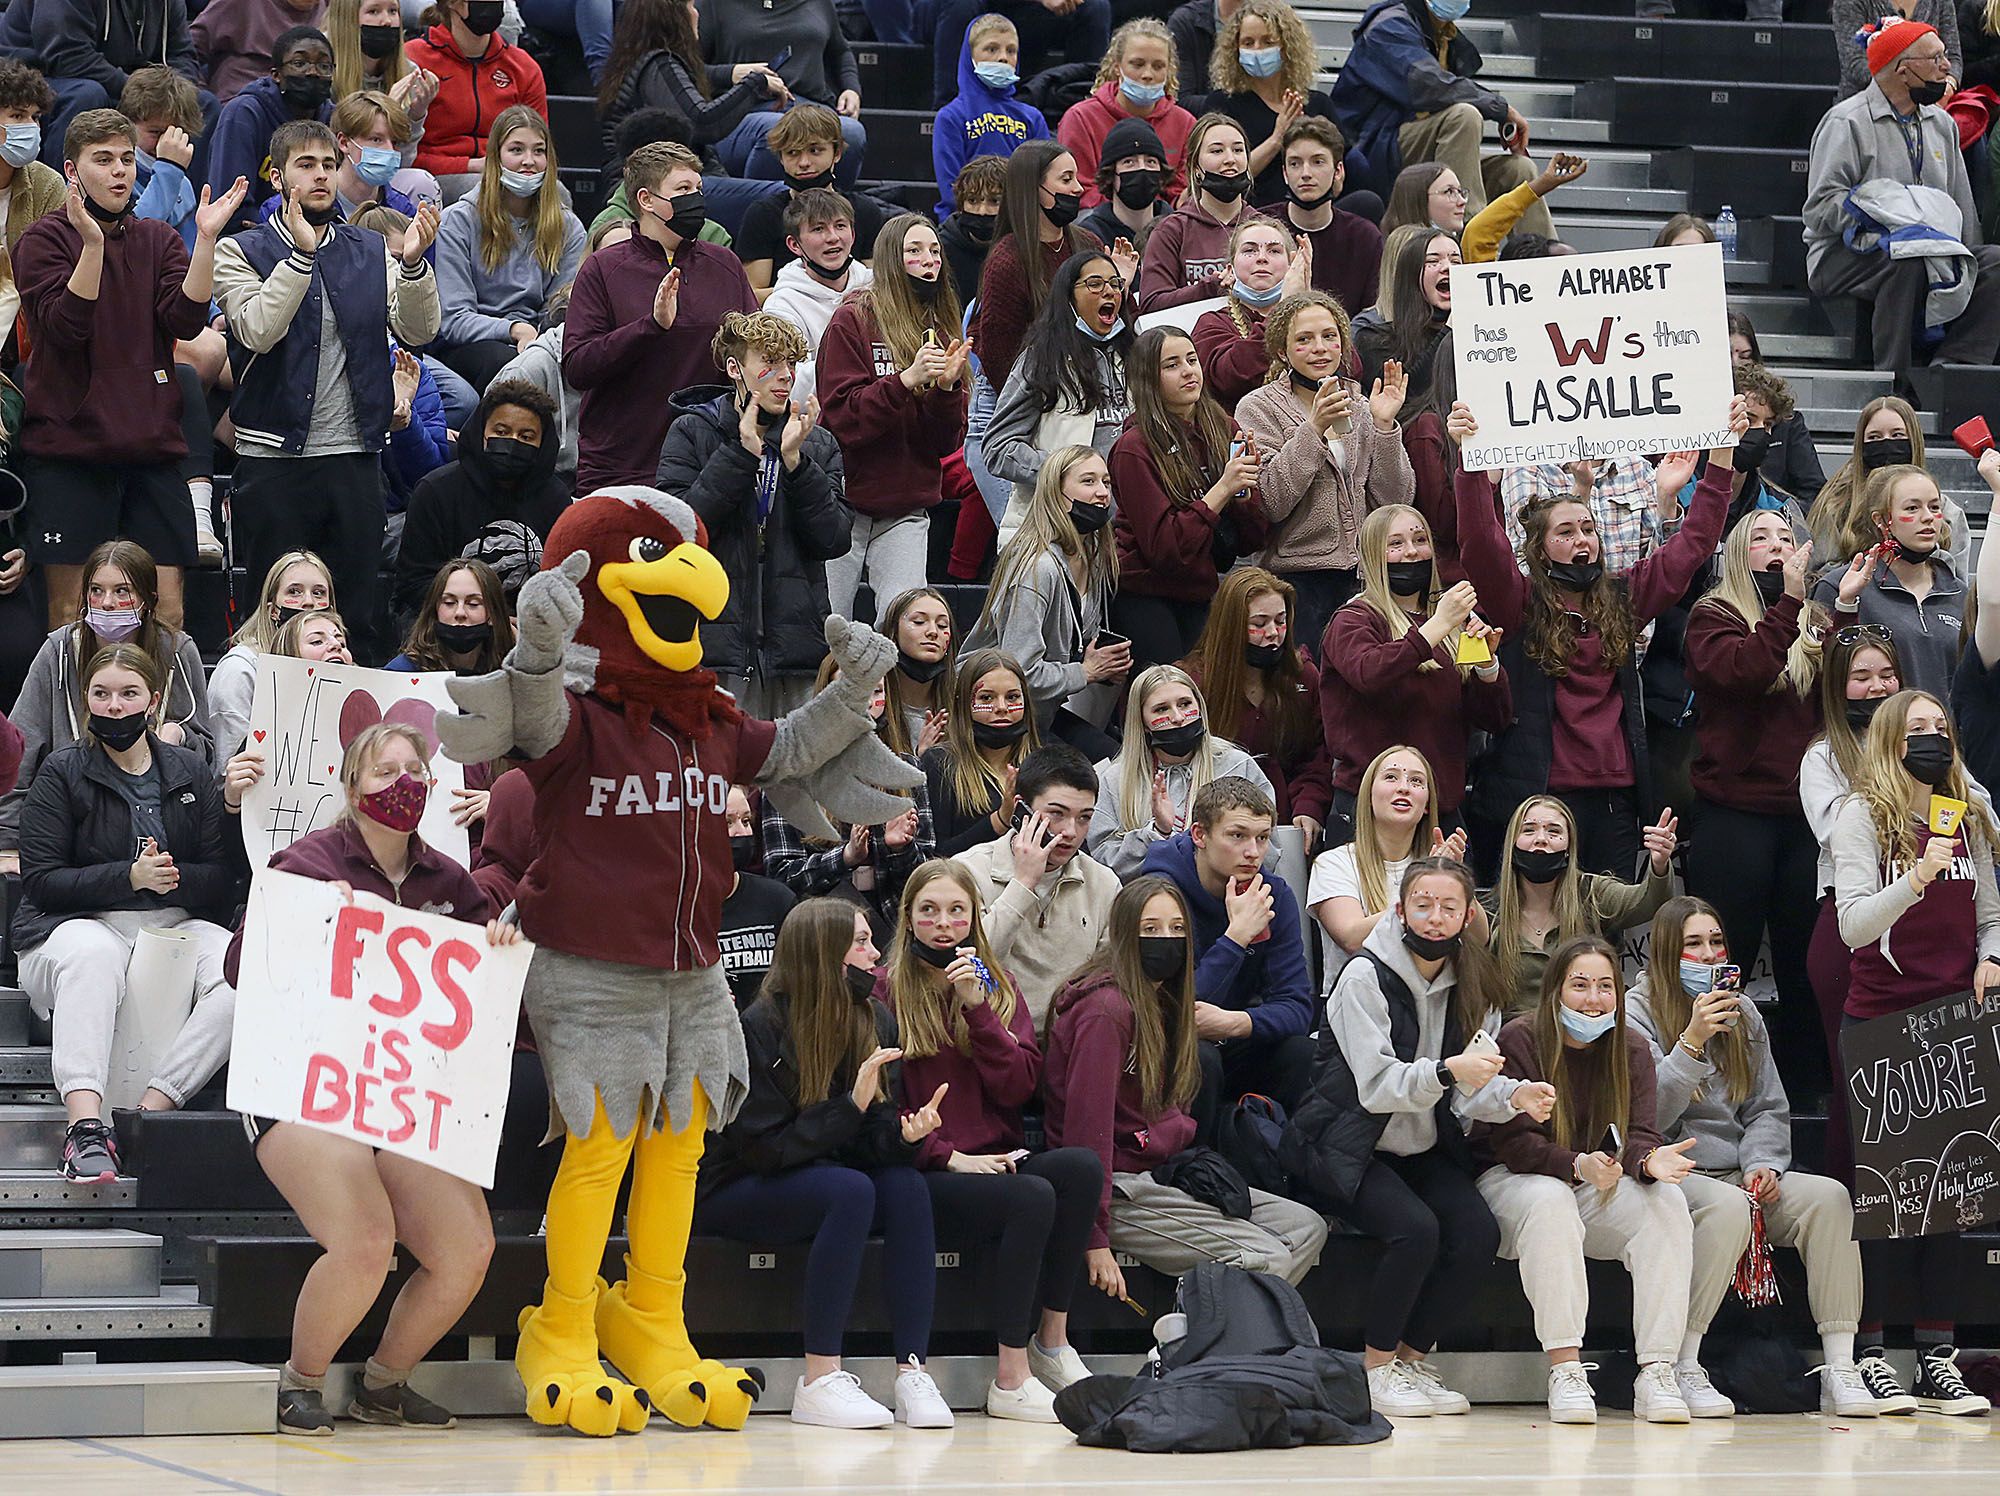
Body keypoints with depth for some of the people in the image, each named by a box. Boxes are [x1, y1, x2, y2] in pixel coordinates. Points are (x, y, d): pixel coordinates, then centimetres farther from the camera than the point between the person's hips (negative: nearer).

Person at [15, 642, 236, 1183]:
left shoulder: (190, 771, 14)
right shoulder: (61, 773, 4)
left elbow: (221, 878, 8)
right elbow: (41, 880, -5)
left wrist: (172, 877, -14)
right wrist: (130, 878, -17)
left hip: (175, 926, 3)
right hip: (77, 925, -3)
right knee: (91, 954, -40)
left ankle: (153, 1106, -36)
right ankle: (85, 1124, -52)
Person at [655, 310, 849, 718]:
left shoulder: (818, 443, 13)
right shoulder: (692, 433, 5)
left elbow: (834, 540, 2)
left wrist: (794, 460, -8)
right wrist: (741, 454, -12)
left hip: (798, 643, 3)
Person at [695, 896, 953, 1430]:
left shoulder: (877, 1022, 1)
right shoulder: (762, 1027, -17)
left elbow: (874, 1140, -1)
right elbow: (763, 1149, -20)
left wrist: (905, 1133, -25)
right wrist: (851, 1106, -28)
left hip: (820, 1179, 6)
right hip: (735, 1195, -6)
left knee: (906, 1185, -24)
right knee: (851, 1190, -33)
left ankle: (912, 1375, -28)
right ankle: (820, 1383, -31)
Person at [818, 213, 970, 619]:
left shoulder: (941, 331, 12)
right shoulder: (854, 320, -2)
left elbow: (946, 445, 8)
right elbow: (843, 418, -12)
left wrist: (946, 387, -10)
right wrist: (907, 379, -21)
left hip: (907, 512, 4)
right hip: (848, 503, -4)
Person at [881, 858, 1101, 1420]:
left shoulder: (998, 984, 16)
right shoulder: (886, 990, 3)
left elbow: (1020, 1087, 3)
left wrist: (978, 1008, -7)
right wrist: (948, 1157, -12)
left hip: (996, 1159, 5)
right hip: (928, 1175, -5)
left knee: (1082, 1166, -28)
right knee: (1032, 1197, -33)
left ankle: (1052, 1342, -18)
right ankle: (1010, 1380, -27)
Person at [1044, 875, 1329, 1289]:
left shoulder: (1158, 1002, 16)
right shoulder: (1105, 1009, -16)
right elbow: (1086, 1125, -21)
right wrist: (1095, 1240, -24)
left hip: (1161, 1174, 10)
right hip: (1122, 1189, -10)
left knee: (1306, 1228, 3)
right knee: (1267, 1258, -19)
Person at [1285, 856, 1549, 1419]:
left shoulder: (1469, 984, 5)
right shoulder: (1365, 978, -14)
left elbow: (1469, 1092, 1)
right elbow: (1377, 1085, -23)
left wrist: (1513, 1096, -21)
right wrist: (1447, 1071, -39)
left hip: (1424, 1151, 6)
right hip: (1346, 1150, -6)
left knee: (1478, 1233, -20)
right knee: (1415, 1229, -30)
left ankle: (1414, 1358, -1)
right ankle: (1377, 1369, -13)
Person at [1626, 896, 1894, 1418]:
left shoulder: (1743, 1014, 17)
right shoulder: (1637, 1012, -1)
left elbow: (1768, 1109, 18)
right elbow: (1649, 1114, -12)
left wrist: (1763, 1163, -3)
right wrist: (1692, 1041, -22)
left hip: (1737, 1173, 6)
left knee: (1828, 1196, -21)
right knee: (1726, 1206, -38)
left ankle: (1841, 1373, -27)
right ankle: (1683, 1370, -30)